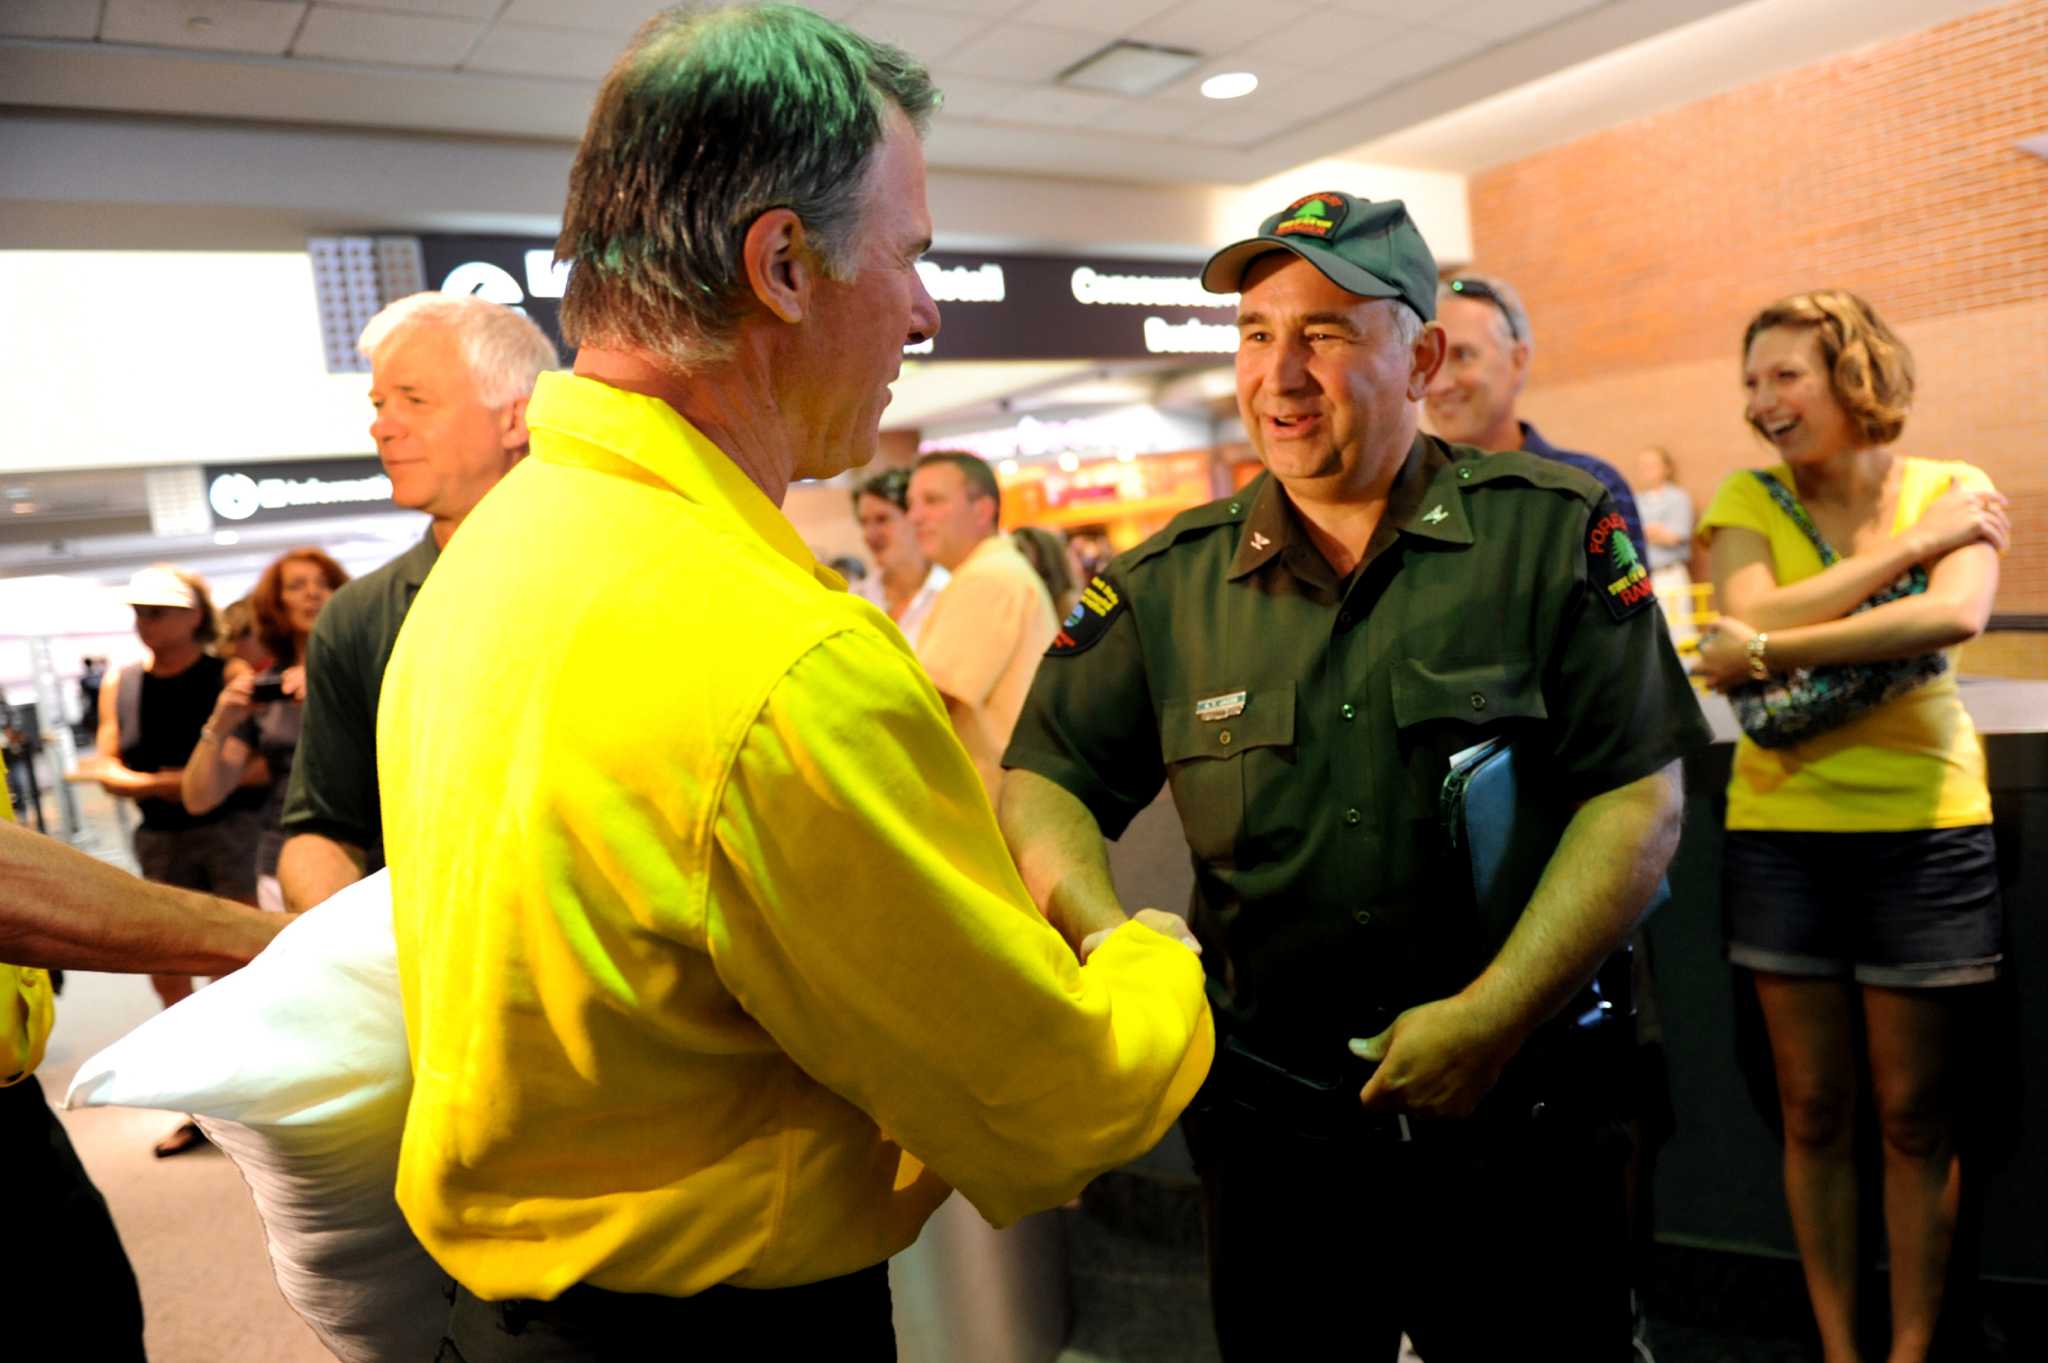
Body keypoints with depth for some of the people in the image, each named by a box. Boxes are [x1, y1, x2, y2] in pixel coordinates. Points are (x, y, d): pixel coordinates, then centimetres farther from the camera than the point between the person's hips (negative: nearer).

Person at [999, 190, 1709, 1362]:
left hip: (1520, 1123, -1)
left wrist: (1492, 1018, -18)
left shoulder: (1556, 532, -6)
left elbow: (1638, 799, -9)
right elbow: (1045, 780, 0)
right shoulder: (1170, 582, 0)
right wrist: (1106, 933, -20)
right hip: (1269, 1132, 2)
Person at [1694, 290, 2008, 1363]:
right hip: (1780, 830, 1)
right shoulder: (1748, 501, 3)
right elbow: (1750, 620, -15)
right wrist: (1910, 546, -13)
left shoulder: (1952, 490, 1)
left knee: (1914, 1118, 7)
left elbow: (1956, 616, -19)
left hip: (1922, 827, -1)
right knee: (1813, 1114, 9)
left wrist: (1766, 652, -21)